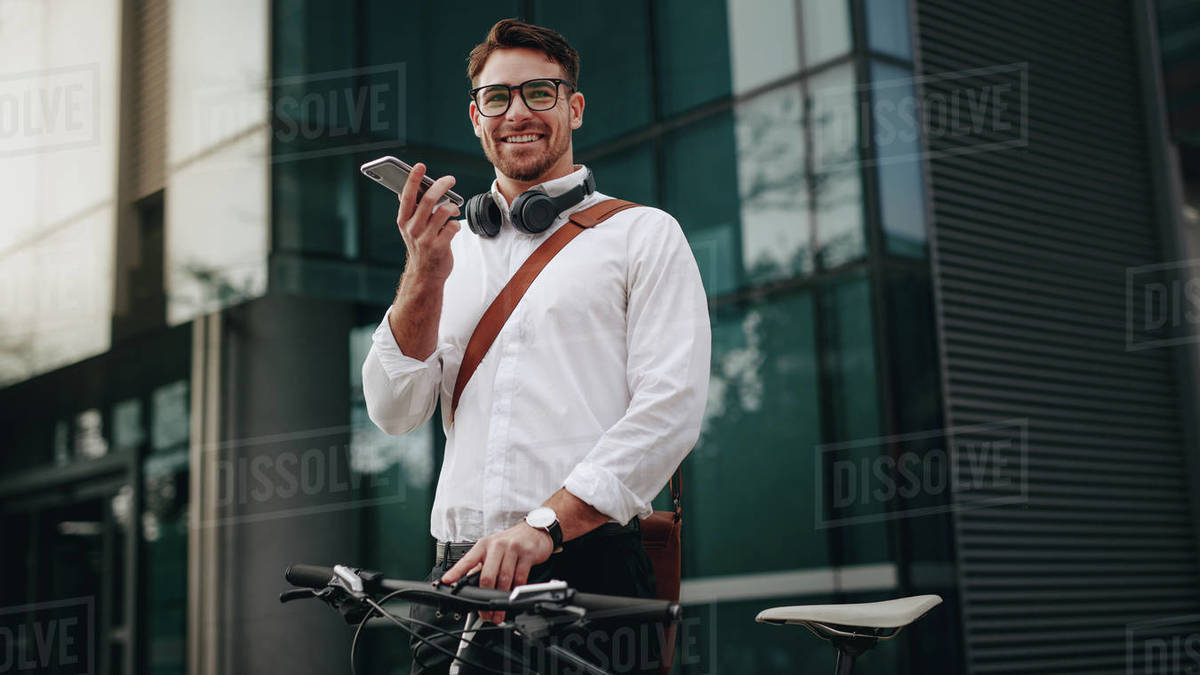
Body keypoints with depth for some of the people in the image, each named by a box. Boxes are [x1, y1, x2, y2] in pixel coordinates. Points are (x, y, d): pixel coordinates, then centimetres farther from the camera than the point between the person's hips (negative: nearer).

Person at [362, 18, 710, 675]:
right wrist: (424, 279, -7)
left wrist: (543, 526, -18)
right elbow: (393, 412, 9)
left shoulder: (643, 234, 5)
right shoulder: (451, 249, 18)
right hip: (460, 571, 3)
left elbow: (669, 410, -7)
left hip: (587, 567, -3)